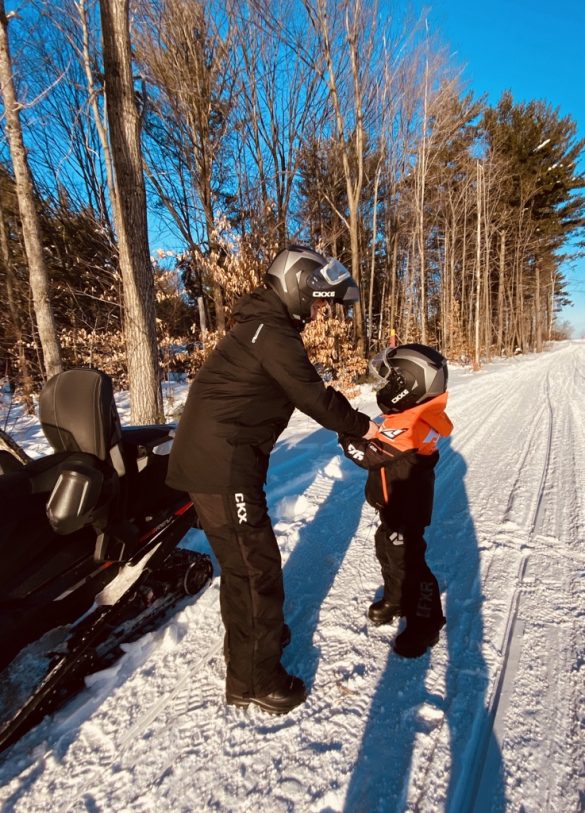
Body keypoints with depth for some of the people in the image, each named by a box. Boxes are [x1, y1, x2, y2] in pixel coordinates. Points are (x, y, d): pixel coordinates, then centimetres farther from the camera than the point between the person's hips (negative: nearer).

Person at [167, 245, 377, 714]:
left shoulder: (265, 325, 16)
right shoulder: (273, 332, -17)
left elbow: (309, 388, 17)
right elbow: (312, 396, -15)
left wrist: (348, 419, 13)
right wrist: (362, 426, -1)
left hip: (222, 455, 10)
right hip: (221, 462, -10)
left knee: (245, 556, 23)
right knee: (255, 564, 1)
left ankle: (250, 636, 43)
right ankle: (253, 680, 19)